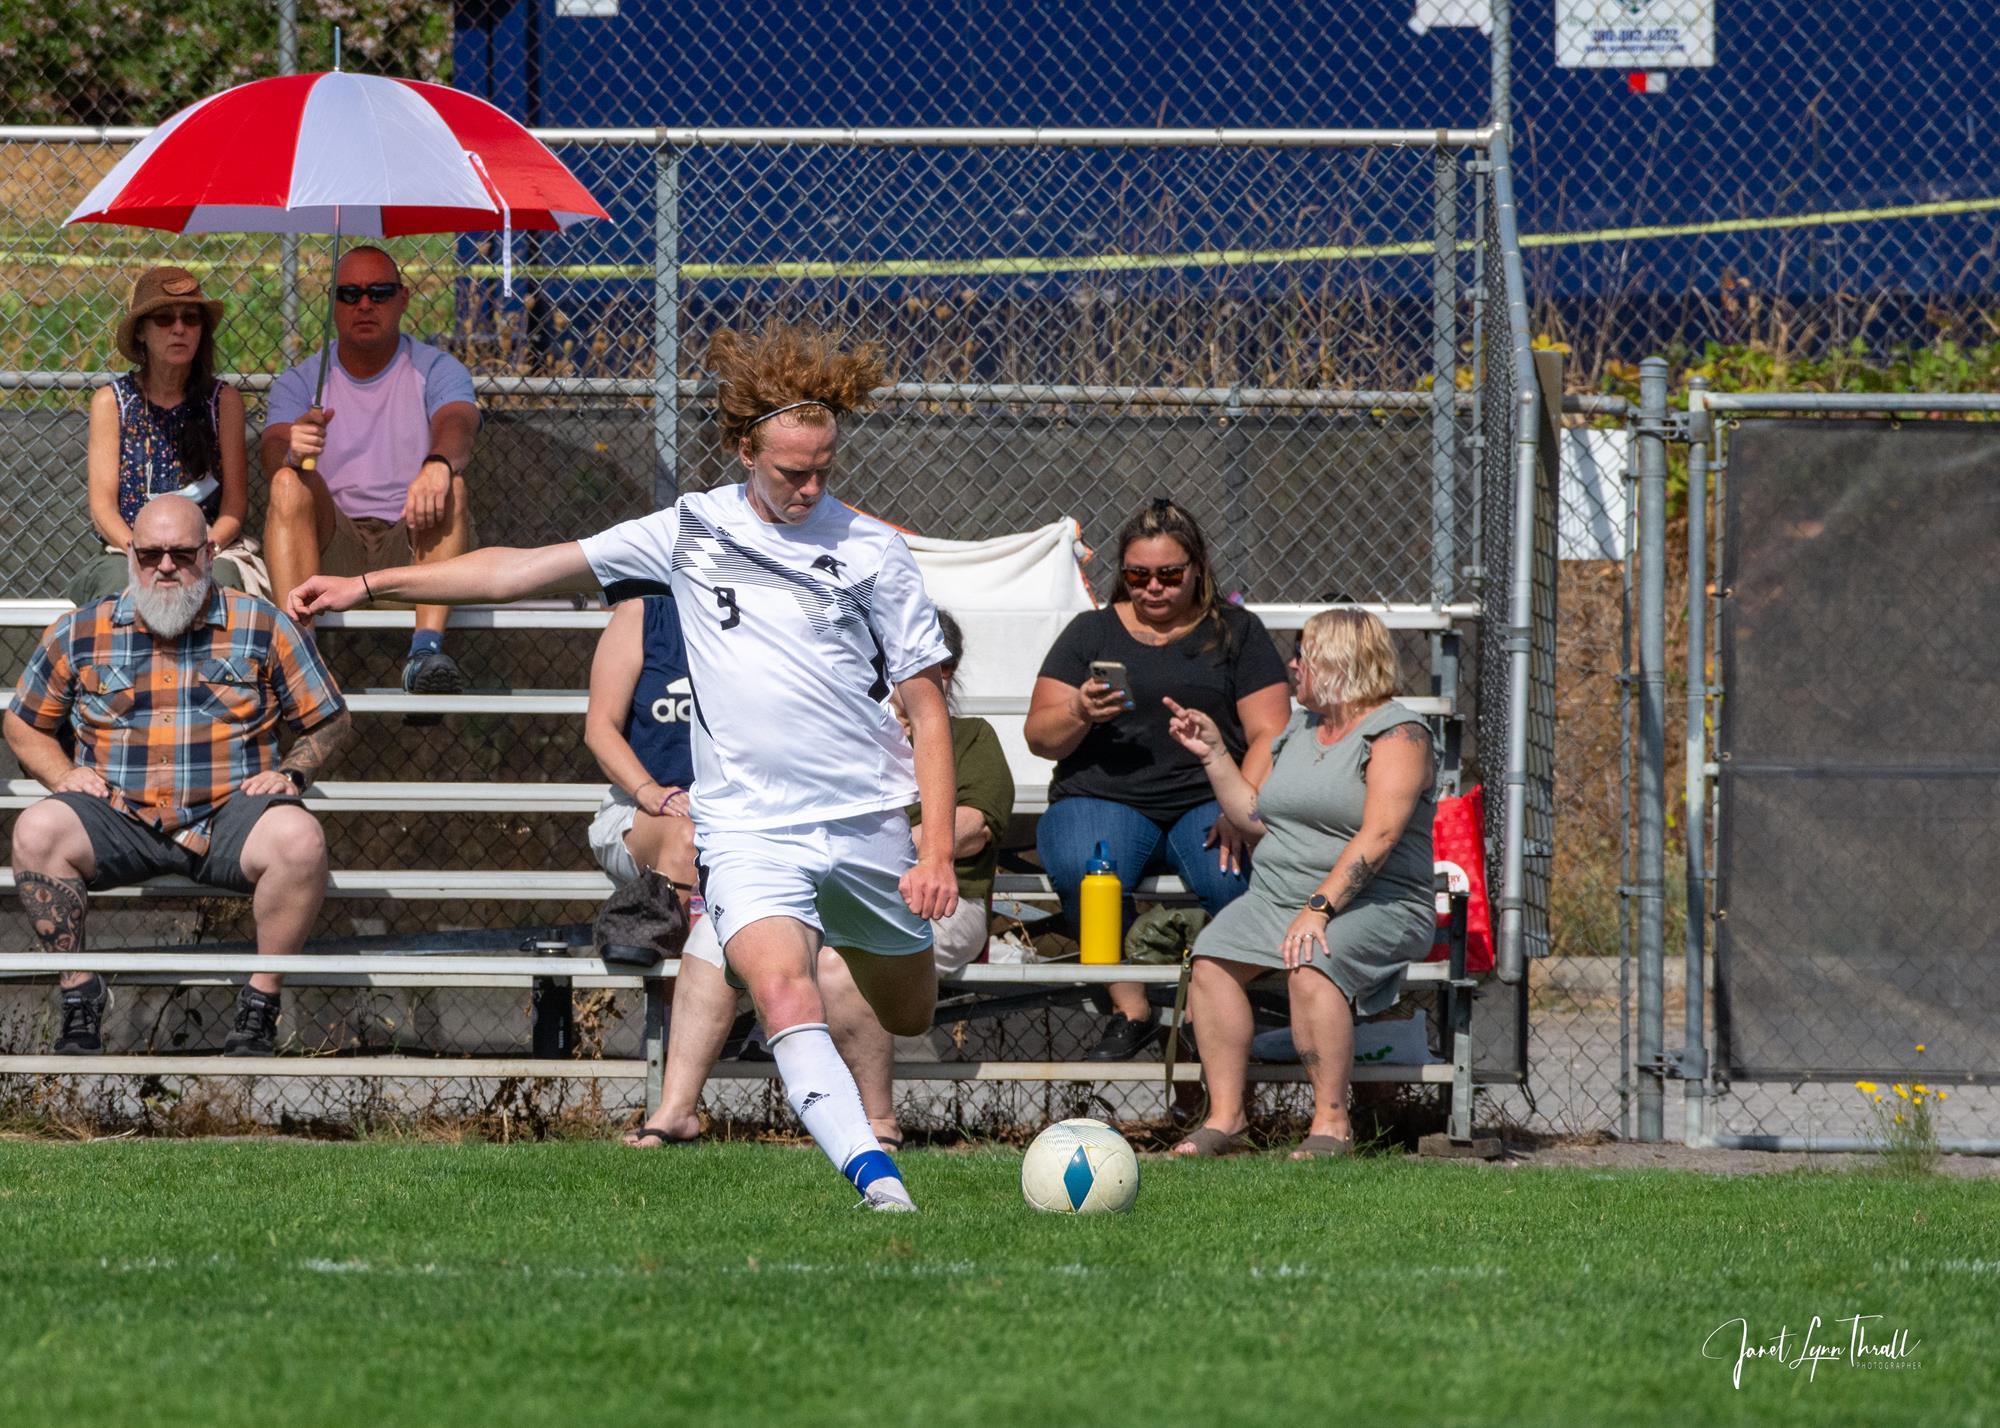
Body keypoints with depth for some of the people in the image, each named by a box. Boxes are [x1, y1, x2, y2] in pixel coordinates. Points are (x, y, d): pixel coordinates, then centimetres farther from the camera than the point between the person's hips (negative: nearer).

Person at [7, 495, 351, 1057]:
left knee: (298, 838, -33)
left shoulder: (261, 627, 8)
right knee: (37, 830, -30)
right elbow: (24, 726, 21)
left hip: (228, 816, -1)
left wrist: (291, 773, -4)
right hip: (119, 817, 1)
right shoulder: (78, 635, 10)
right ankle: (78, 997, -17)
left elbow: (329, 722, 14)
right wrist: (63, 775, 1)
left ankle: (260, 1003, -17)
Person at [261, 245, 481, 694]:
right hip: (332, 549, 1)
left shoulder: (437, 370, 9)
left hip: (412, 548, -1)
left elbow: (457, 423, -14)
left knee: (450, 485, -29)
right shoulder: (299, 381, 13)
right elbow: (273, 452, -7)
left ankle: (427, 649, -48)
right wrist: (291, 450, -33)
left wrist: (438, 464, -40)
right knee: (289, 483, -27)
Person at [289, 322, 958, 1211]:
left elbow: (927, 707, 4)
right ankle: (873, 1176, -35)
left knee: (908, 1018, 13)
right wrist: (368, 586, 13)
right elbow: (527, 570, 14)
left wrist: (937, 853, -6)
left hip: (866, 820, 1)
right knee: (783, 993, -27)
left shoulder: (870, 550, 2)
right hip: (750, 828, -1)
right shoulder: (693, 530, 7)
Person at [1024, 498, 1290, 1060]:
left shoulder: (1235, 632, 13)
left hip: (1207, 802, -1)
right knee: (1082, 871, -35)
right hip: (1103, 798, 1)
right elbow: (1040, 738, 10)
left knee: (1232, 878, -35)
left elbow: (1268, 736, 5)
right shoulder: (1092, 632, 15)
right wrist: (1080, 714, -13)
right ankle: (1131, 1011, -22)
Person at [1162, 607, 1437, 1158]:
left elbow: (1379, 834, -18)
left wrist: (1320, 907, -27)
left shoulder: (1396, 734, -5)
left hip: (1375, 905, -7)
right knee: (1212, 959, -21)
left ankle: (1331, 1123, -28)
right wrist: (1214, 754, 16)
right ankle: (1224, 1117, -22)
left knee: (1310, 966, -36)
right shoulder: (1298, 731, 21)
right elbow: (1256, 817, 25)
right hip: (1276, 895, 7)